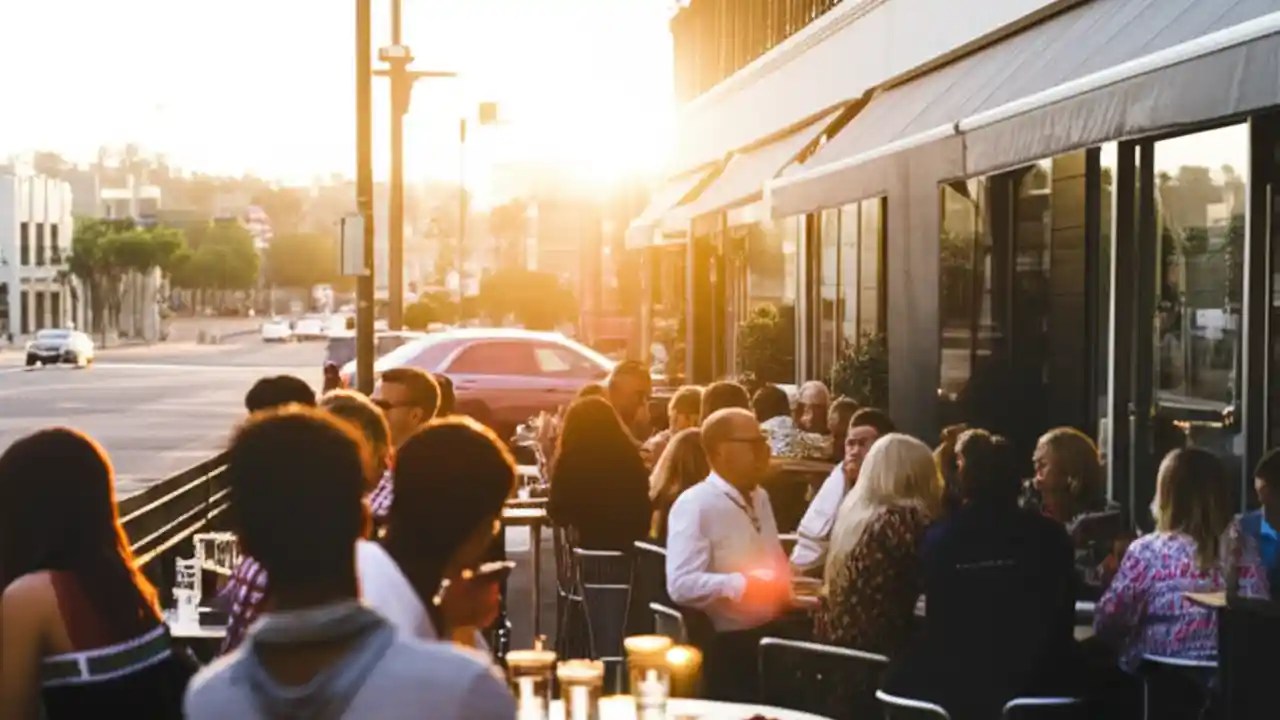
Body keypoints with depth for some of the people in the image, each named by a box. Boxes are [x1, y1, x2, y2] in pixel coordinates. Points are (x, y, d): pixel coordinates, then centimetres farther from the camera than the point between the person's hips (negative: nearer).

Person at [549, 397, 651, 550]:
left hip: (590, 544, -3)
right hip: (629, 544, 3)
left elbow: (558, 515, -4)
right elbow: (644, 506, 4)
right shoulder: (629, 455, -2)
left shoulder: (570, 461, -10)